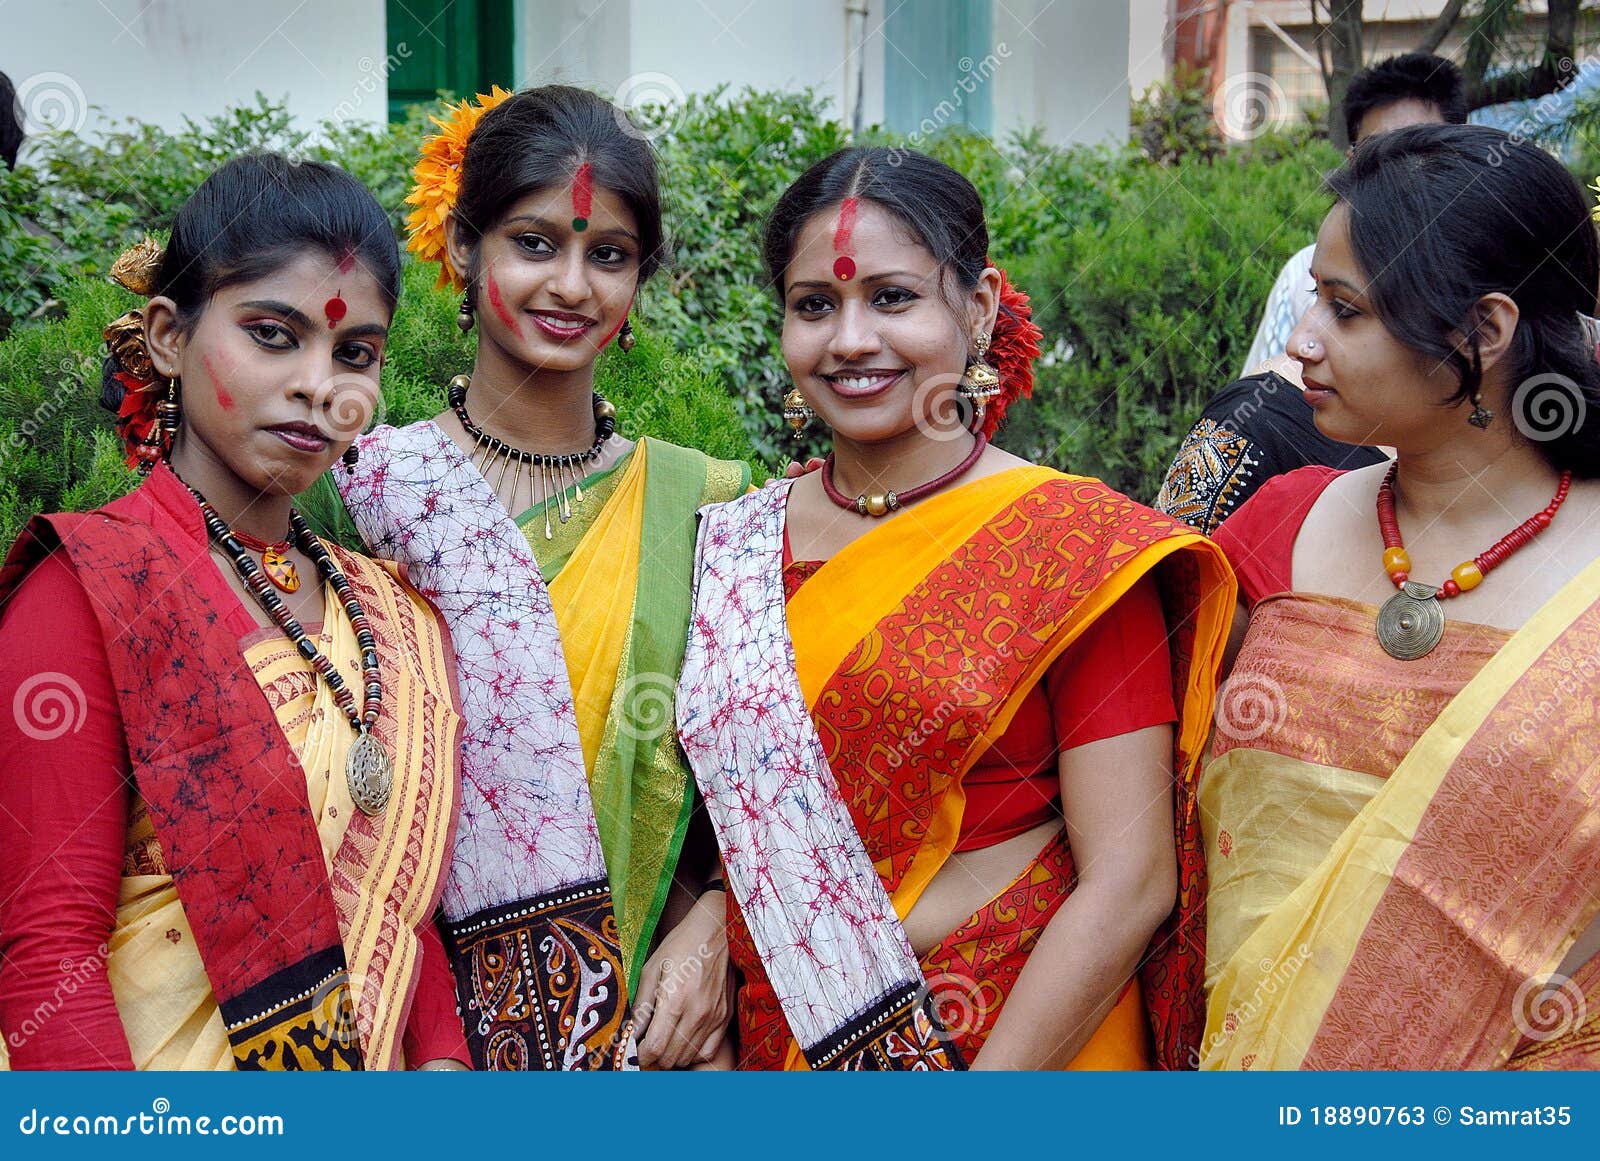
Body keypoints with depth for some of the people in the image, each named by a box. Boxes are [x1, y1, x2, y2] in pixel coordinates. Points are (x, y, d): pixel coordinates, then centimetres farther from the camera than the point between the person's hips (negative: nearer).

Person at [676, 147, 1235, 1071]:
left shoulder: (1081, 543, -13)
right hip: (787, 1040, 4)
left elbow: (1128, 882, -16)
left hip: (1024, 1036, -3)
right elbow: (718, 800, 9)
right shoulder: (736, 545, -1)